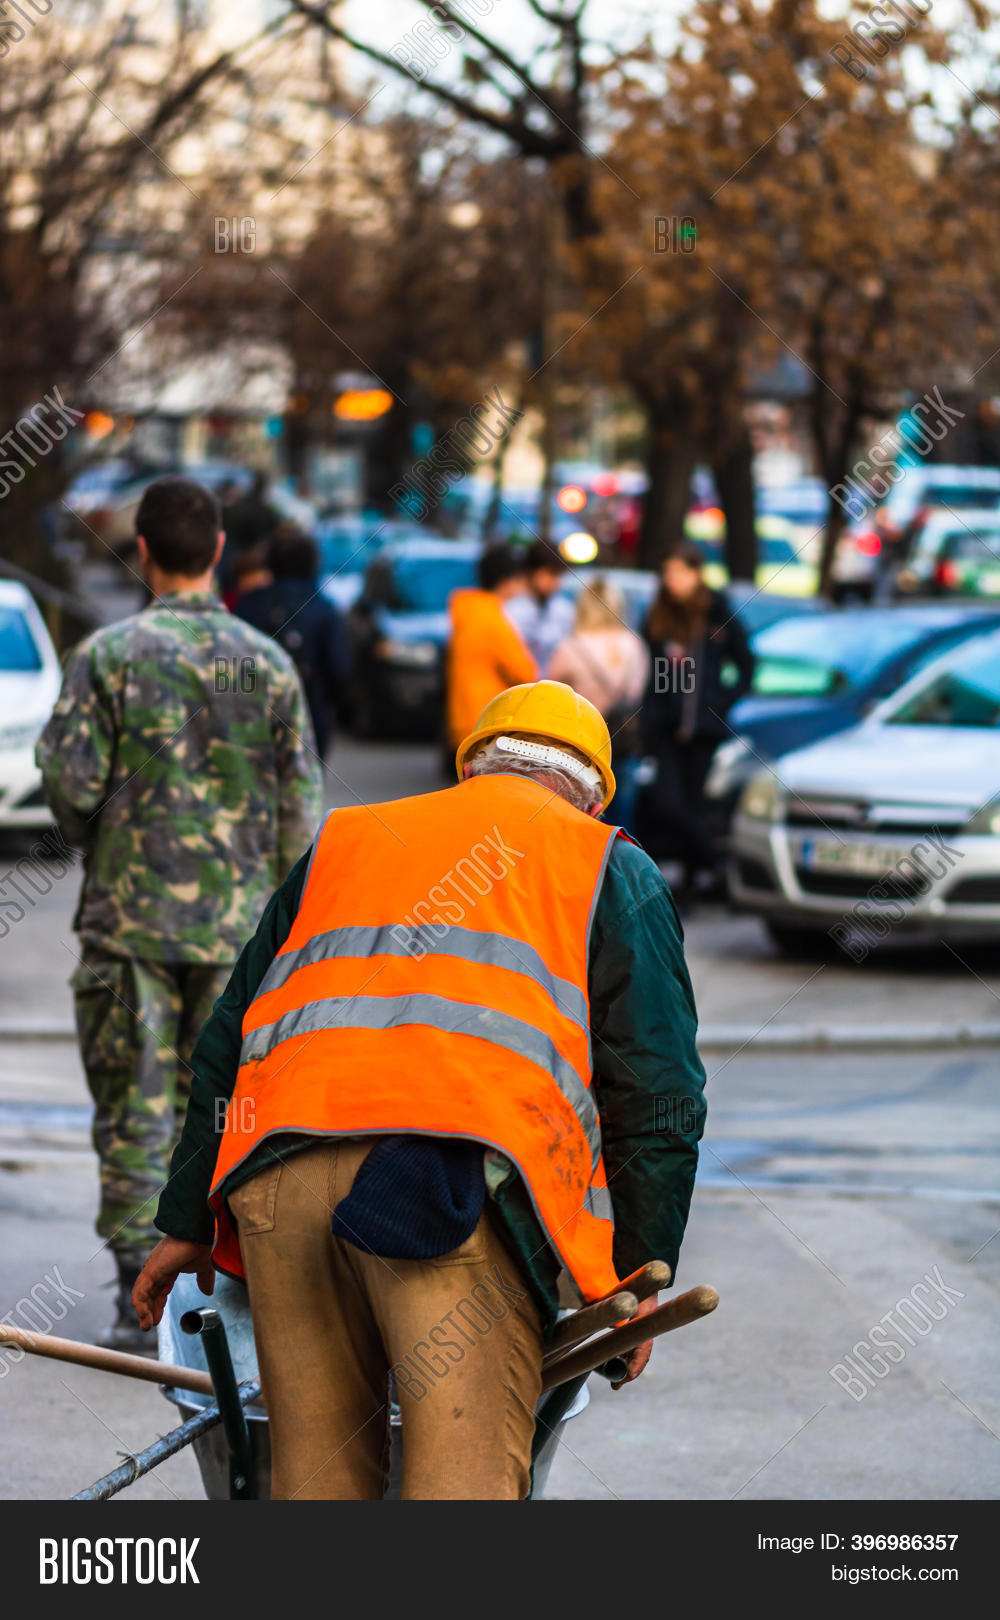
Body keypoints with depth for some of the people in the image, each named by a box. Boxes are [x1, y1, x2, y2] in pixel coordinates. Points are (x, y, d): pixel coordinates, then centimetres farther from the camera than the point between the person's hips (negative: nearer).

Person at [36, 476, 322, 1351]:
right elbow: (301, 804, 2)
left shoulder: (110, 652, -6)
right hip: (236, 919, 2)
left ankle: (140, 1288, -3)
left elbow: (70, 778, -10)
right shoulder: (267, 662, 2)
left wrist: (100, 848, 11)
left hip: (130, 915, -2)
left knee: (136, 1105, 2)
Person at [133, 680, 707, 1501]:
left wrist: (187, 1222, 31)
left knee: (316, 1472, 11)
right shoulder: (609, 869, 21)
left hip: (282, 1158, 4)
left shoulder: (341, 842, 31)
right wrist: (639, 1275, 15)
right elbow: (657, 1087, 12)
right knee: (467, 1474, -8)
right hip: (469, 1167, -3)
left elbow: (229, 1041, 28)